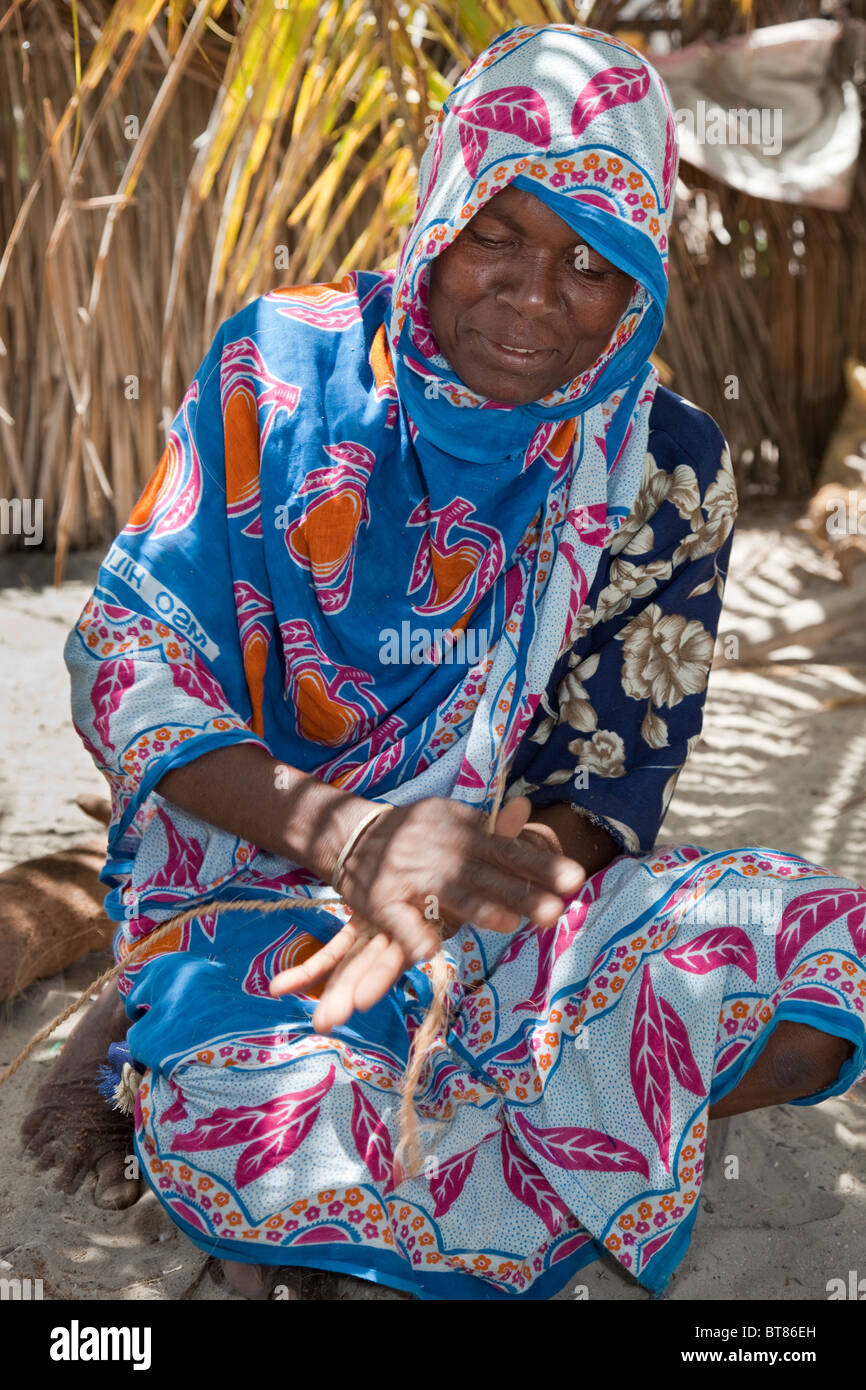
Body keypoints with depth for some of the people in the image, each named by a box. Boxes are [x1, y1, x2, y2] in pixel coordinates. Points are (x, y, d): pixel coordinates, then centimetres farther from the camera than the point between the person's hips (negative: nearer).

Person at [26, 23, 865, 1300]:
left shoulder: (666, 471, -3)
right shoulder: (285, 367, -6)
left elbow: (609, 784, -3)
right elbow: (124, 659, -10)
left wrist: (442, 907, -26)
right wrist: (350, 836, -28)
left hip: (506, 904, 3)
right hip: (254, 884, -3)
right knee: (261, 1124, -37)